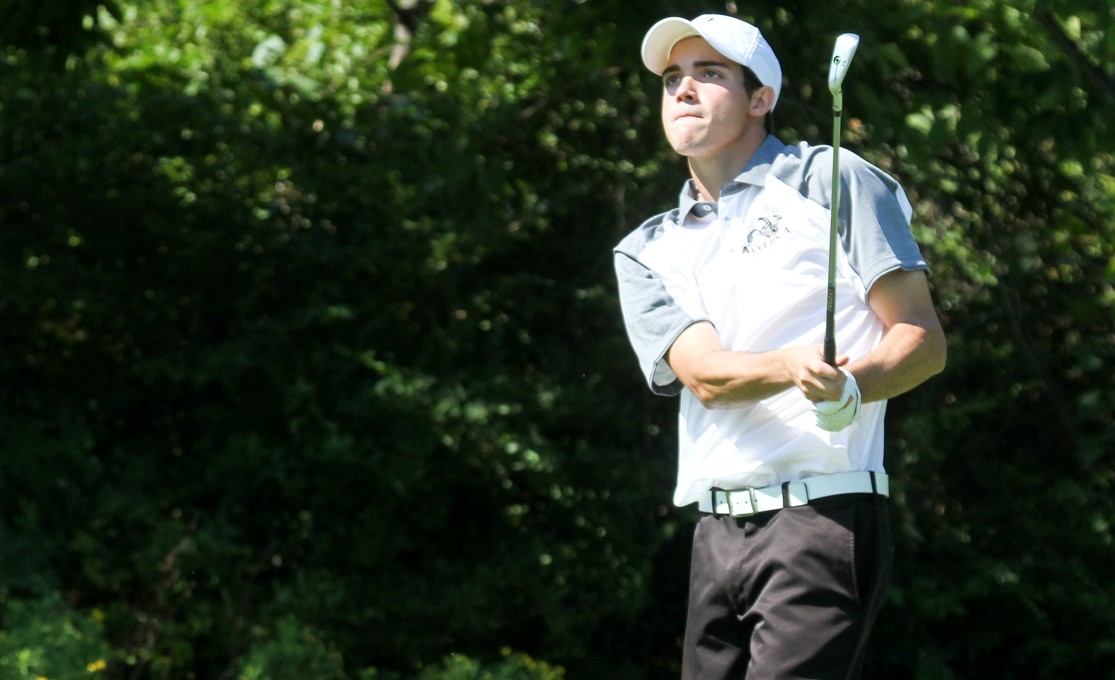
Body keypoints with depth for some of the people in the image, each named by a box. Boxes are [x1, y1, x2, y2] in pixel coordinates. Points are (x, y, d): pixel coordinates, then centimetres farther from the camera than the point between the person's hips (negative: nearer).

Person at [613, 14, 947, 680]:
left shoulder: (833, 181, 5)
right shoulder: (646, 251, 17)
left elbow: (923, 338, 0)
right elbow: (702, 373, -2)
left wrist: (851, 383, -21)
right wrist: (791, 367, -23)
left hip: (826, 510, -5)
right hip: (717, 532, 5)